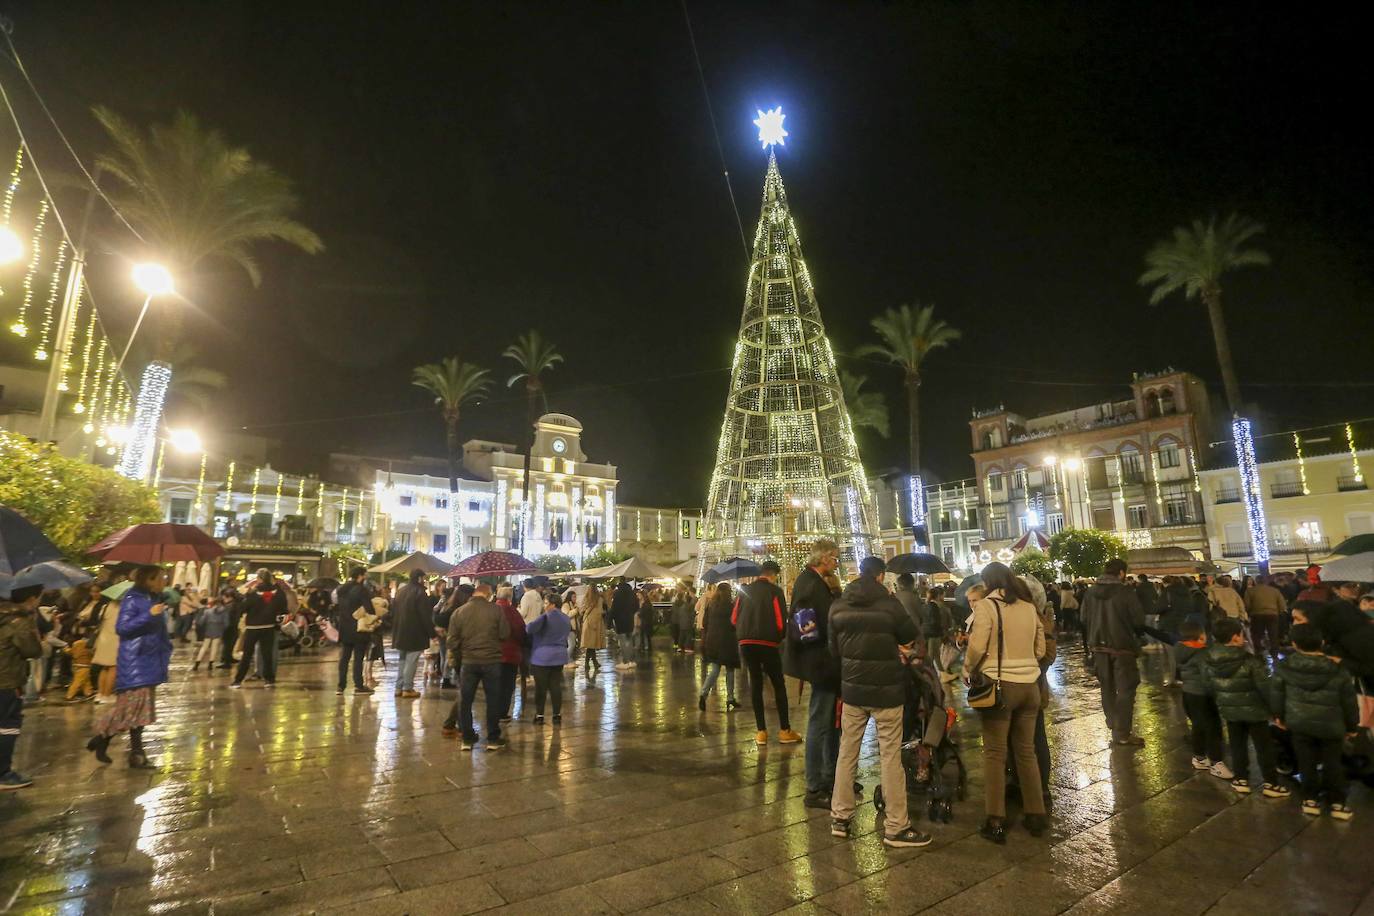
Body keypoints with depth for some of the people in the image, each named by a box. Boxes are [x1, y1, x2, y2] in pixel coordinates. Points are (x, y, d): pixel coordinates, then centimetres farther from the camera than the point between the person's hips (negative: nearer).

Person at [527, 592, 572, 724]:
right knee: (556, 685, 9)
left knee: (541, 687, 3)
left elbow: (530, 628, -24)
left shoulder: (546, 617, -15)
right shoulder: (566, 619, 10)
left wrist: (527, 628, -3)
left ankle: (539, 715, 9)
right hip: (559, 656, 6)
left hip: (542, 656, -6)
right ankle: (557, 714, 12)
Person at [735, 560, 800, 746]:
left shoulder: (745, 590, 8)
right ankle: (784, 731, 11)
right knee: (779, 684, 9)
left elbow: (734, 619, 4)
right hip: (767, 643, -4)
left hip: (746, 643, 4)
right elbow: (780, 620, -12)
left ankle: (761, 731, 11)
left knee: (755, 684, 11)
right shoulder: (775, 591, -5)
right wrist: (779, 638, 6)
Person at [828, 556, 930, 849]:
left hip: (852, 689, 4)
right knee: (890, 757, 5)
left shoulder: (838, 606, -3)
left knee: (847, 753, 13)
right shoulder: (889, 604, -14)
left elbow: (833, 648, 5)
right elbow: (913, 638, -2)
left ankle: (840, 817, 21)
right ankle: (896, 827, 14)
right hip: (886, 691, -3)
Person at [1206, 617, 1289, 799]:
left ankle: (1241, 780, 22)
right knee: (1264, 747, 10)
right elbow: (1265, 687, -17)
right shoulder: (1249, 661, -22)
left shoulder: (1211, 662, -6)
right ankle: (1271, 784, 18)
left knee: (1237, 745, 16)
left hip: (1229, 710, 4)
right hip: (1254, 710, -4)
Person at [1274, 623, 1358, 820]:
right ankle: (1337, 803, 22)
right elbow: (1349, 702, -4)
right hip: (1330, 726, 0)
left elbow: (1278, 695, -1)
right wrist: (1351, 726, 14)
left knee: (1307, 762, 13)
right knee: (1332, 763, 15)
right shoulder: (1337, 673, -14)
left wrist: (1281, 716, 17)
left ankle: (1310, 799, 20)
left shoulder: (1284, 667, -12)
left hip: (1299, 723, 0)